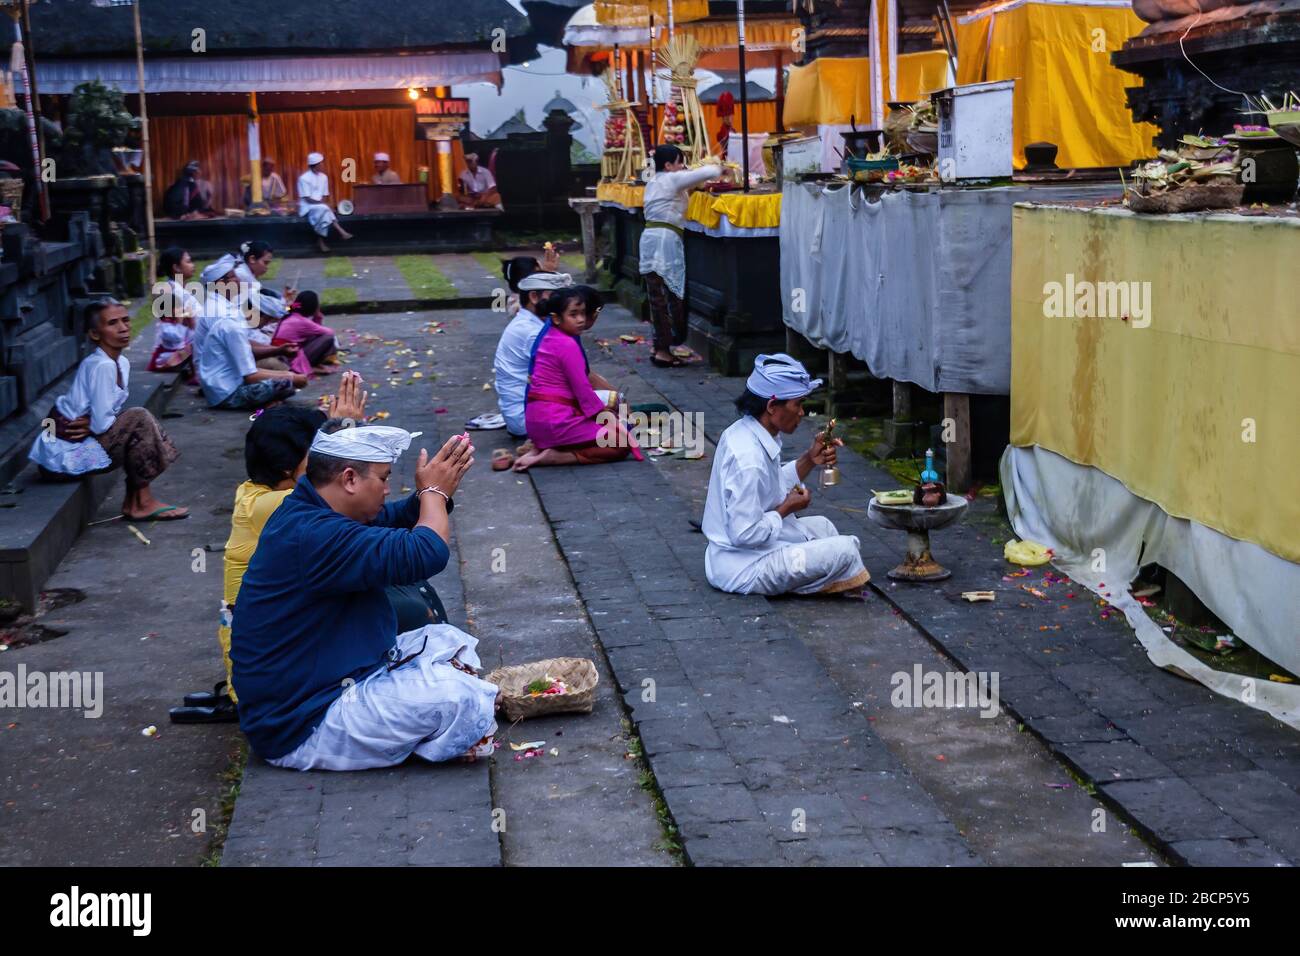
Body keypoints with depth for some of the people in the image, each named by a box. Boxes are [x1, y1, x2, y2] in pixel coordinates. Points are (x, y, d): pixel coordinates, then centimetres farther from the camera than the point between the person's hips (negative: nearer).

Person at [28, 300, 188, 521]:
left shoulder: (122, 363, 7)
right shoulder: (101, 366, -21)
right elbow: (102, 424, -24)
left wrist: (93, 423, -10)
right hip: (66, 451, -9)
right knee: (139, 420, -17)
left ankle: (133, 502, 7)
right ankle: (141, 502, -9)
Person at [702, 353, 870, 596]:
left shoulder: (741, 431, 2)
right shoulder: (749, 459, -28)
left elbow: (772, 486, 16)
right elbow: (745, 534, -28)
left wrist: (810, 460, 3)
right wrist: (787, 508, -13)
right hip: (744, 571, -10)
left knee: (821, 526, 26)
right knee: (846, 549, -15)